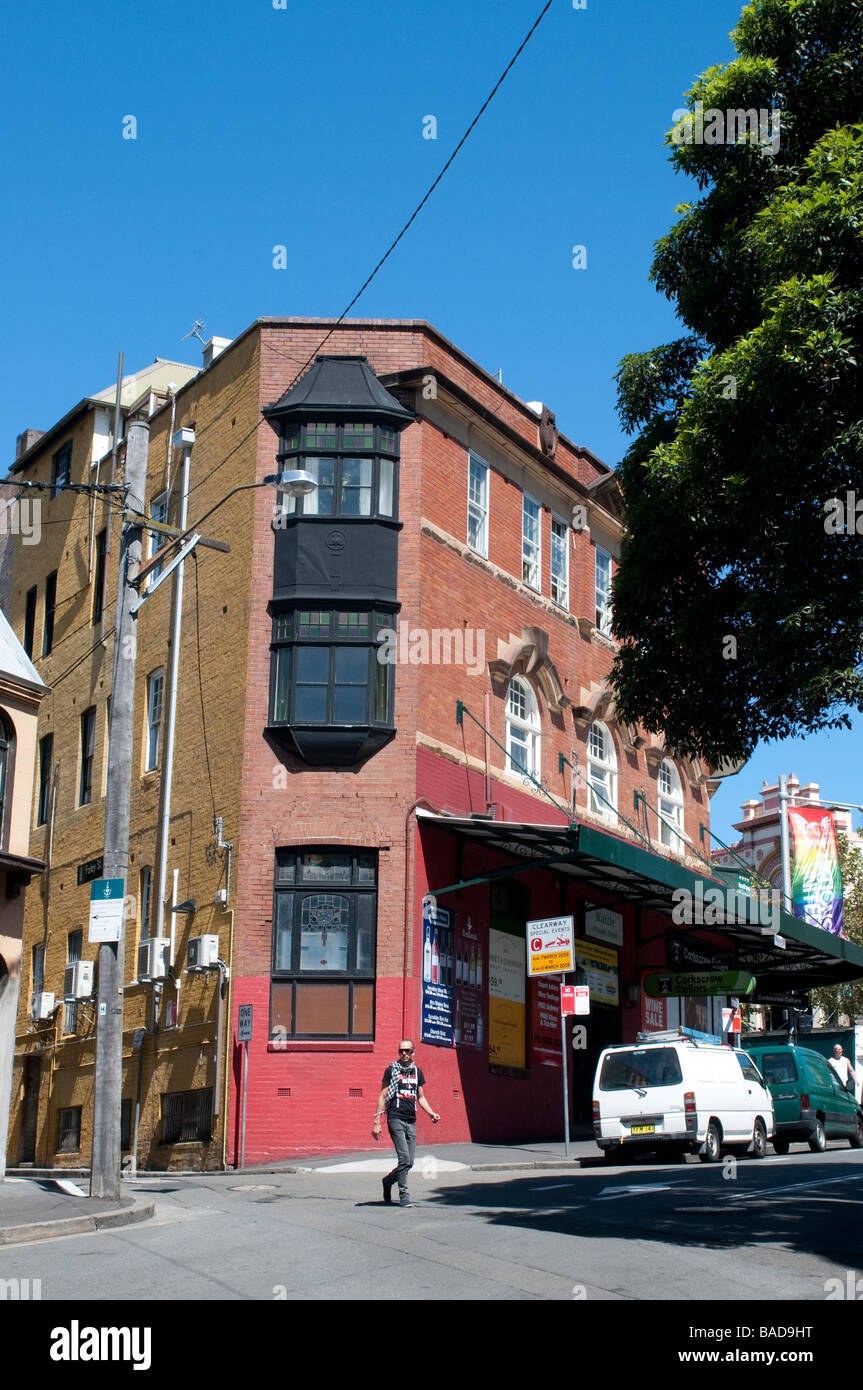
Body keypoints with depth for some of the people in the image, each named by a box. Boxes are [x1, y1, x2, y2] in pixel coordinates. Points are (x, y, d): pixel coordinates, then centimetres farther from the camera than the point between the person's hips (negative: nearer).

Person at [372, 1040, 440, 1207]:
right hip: (395, 1118, -5)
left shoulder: (417, 1072, 14)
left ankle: (388, 1180, 31)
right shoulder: (391, 1070, 0)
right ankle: (404, 1196, -4)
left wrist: (432, 1113, 6)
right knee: (404, 1159, -14)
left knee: (409, 1163, 5)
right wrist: (376, 1122, -4)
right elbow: (382, 1097, 1)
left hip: (411, 1121, 5)